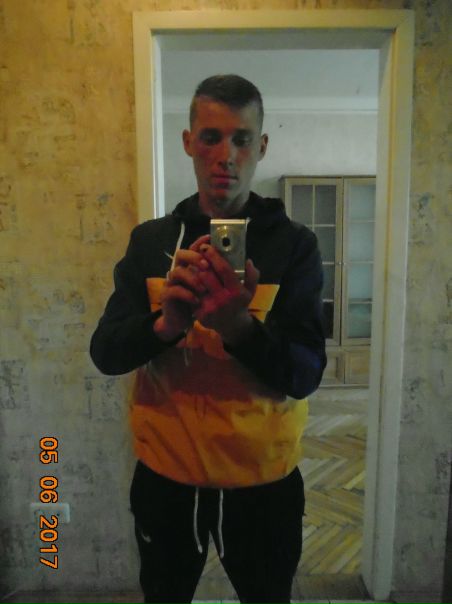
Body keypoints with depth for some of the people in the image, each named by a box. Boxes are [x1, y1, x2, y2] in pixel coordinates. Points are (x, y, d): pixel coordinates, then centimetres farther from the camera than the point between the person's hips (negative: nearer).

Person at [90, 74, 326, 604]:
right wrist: (166, 323, -29)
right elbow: (104, 353, -9)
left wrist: (238, 327, -33)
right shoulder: (149, 240, -3)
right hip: (164, 475, 2)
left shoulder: (294, 244, -9)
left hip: (264, 479, -1)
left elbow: (305, 375, -15)